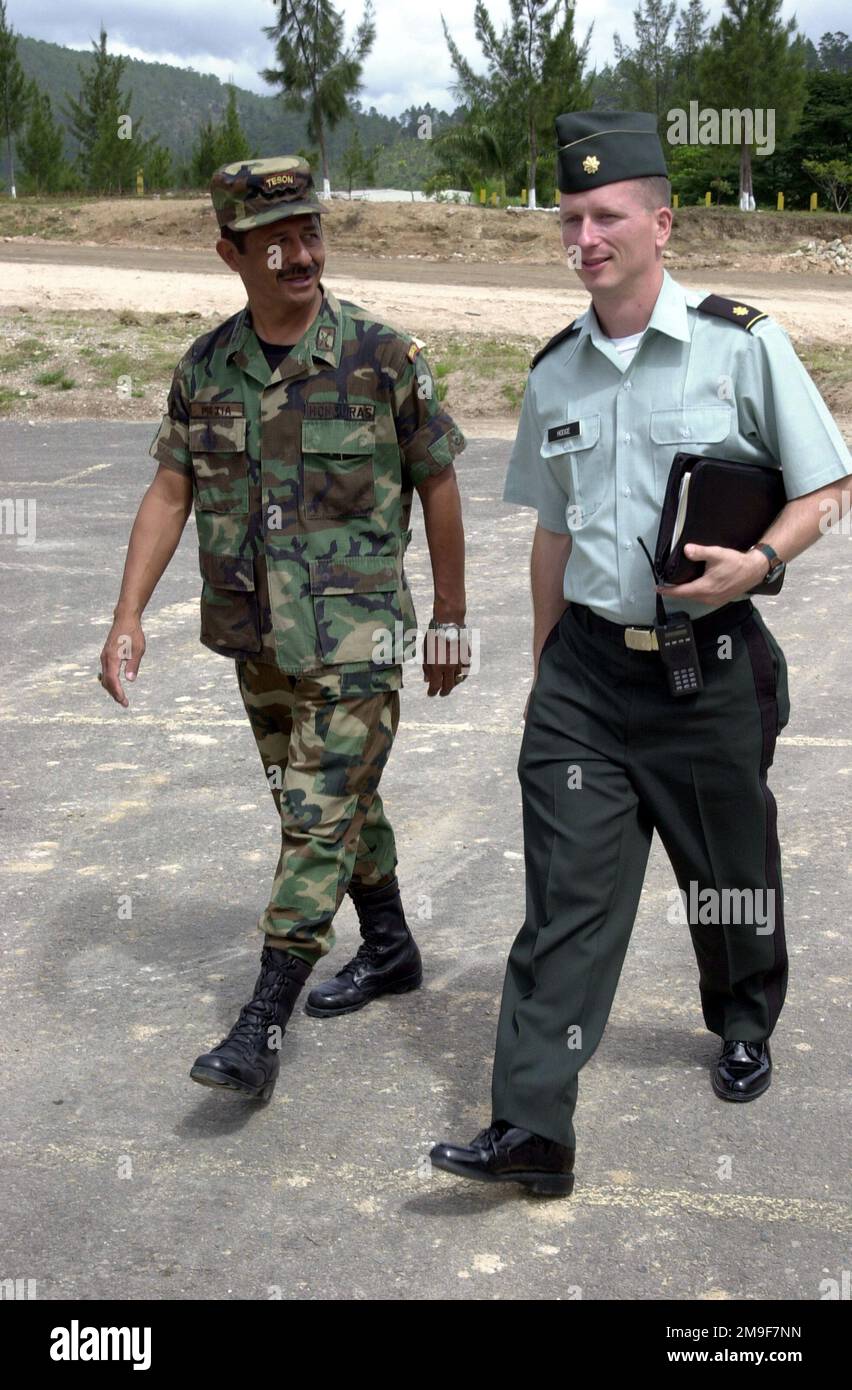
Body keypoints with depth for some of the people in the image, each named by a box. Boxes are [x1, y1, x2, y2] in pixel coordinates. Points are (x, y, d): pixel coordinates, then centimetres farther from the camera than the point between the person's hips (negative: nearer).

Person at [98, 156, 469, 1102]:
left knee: (319, 819, -6)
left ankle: (262, 1025, 0)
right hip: (257, 639, 5)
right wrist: (127, 618, -5)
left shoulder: (382, 358, -10)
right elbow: (169, 493, 3)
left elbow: (437, 488, -2)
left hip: (354, 639, -5)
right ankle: (389, 949, 39)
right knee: (337, 802, 19)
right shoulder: (205, 370, 2)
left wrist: (450, 620, 2)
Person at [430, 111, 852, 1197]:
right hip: (586, 669, 3)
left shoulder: (742, 345, -6)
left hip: (710, 663, -2)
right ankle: (532, 1127, -1)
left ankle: (746, 1027, 44)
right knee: (566, 893, -3)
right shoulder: (554, 375, 7)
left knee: (731, 871, 15)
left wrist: (758, 561, -19)